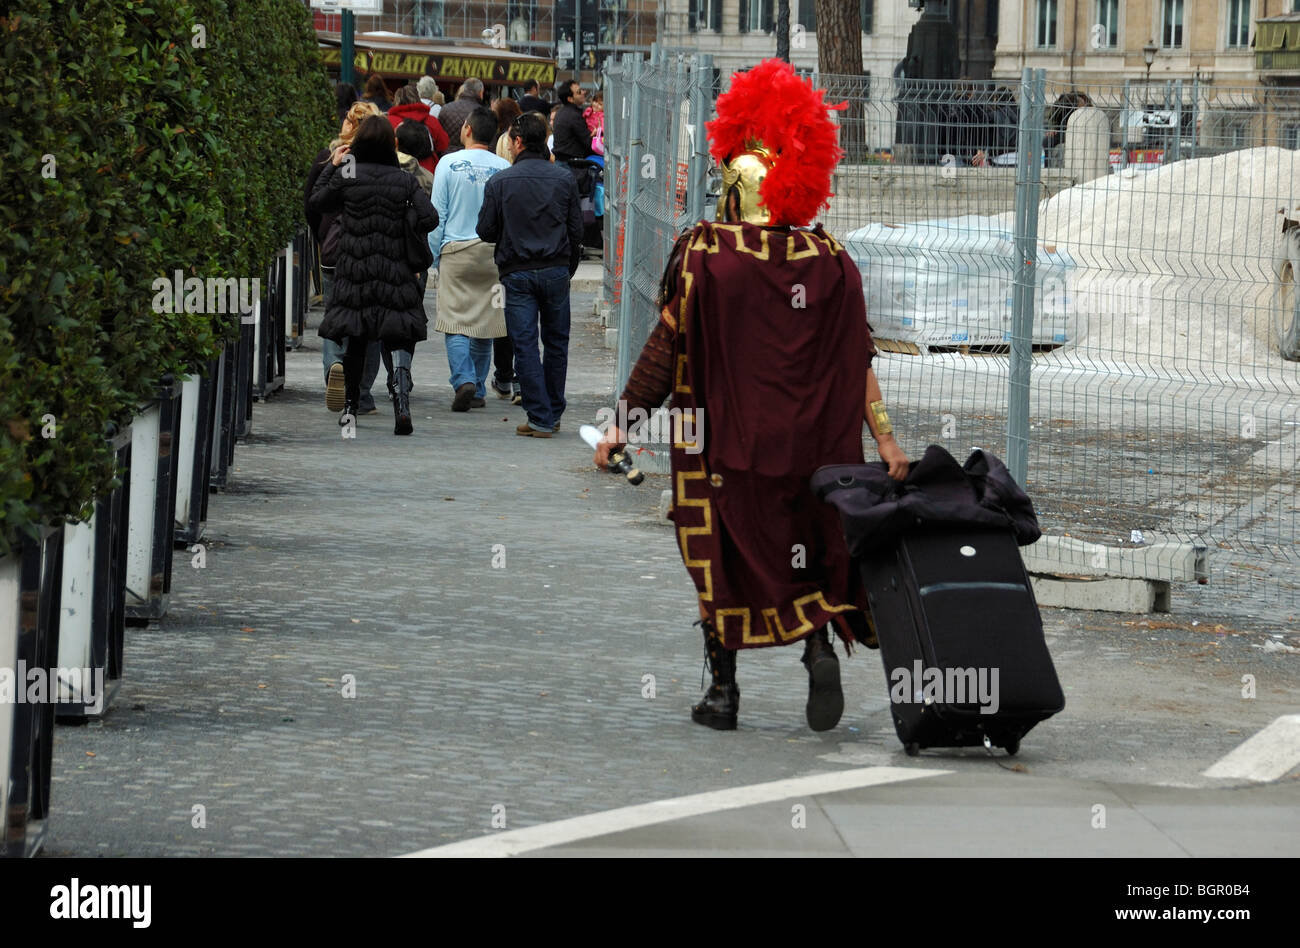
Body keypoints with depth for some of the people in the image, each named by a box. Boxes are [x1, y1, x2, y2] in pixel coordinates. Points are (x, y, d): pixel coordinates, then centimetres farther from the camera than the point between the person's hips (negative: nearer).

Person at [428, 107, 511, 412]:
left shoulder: (449, 164, -4)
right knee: (485, 321, 9)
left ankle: (464, 380, -21)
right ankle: (478, 391, 13)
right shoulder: (504, 168, 0)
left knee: (455, 321, -2)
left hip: (456, 250, -2)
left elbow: (437, 214, -1)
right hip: (494, 252, 2)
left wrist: (434, 255, 7)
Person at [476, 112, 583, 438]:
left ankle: (540, 417, -3)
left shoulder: (500, 182, -6)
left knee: (525, 346, 1)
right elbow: (576, 230, 5)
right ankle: (553, 414, 19)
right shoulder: (564, 179, 1)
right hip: (556, 270, 2)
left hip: (518, 274, -2)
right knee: (556, 343, 13)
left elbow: (486, 231, -3)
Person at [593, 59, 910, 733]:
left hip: (723, 435, -2)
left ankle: (723, 690, 12)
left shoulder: (702, 254, -10)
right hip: (808, 440, 2)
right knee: (803, 546, 15)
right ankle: (820, 645, -9)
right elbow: (858, 358, -2)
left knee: (726, 551, 9)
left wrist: (623, 420, -1)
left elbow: (666, 346, -9)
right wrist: (884, 437, 3)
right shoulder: (829, 260, -2)